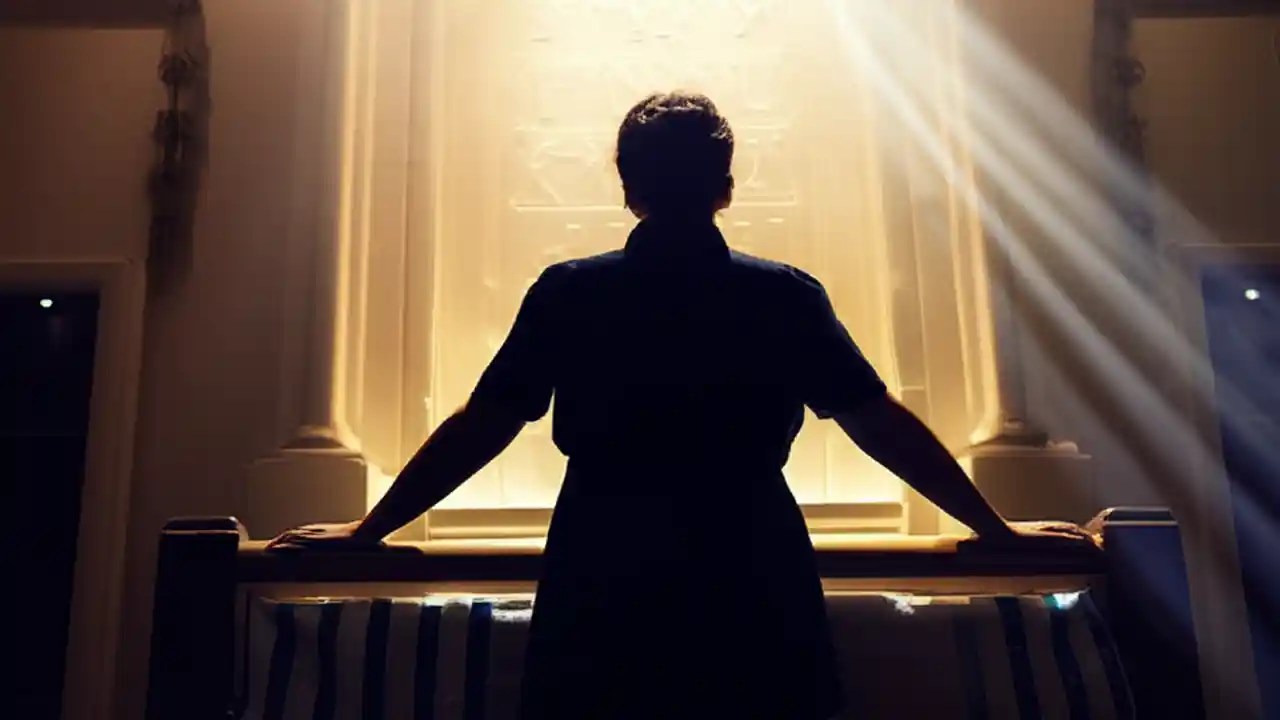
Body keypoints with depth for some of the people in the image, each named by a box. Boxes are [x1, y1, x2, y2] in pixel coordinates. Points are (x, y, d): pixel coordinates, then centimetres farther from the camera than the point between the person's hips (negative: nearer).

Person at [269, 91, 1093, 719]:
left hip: (605, 603, 0)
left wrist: (365, 531, 13)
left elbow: (478, 430, 0)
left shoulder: (567, 293, -3)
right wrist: (999, 529, 13)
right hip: (753, 601, 1)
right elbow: (885, 427, 1)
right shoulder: (786, 296, -3)